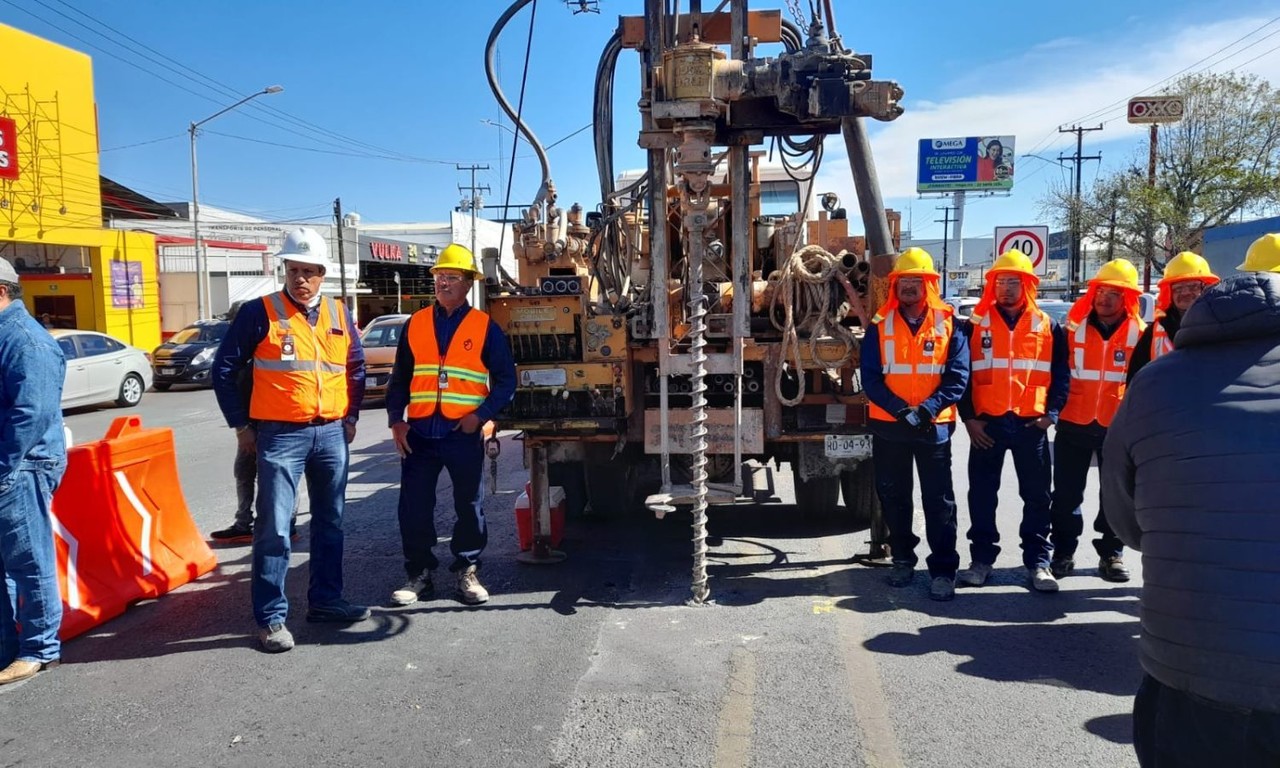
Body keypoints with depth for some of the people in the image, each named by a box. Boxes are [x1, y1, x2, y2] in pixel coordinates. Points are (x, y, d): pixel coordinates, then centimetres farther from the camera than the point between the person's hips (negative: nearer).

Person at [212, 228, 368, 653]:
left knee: (330, 522, 13)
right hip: (281, 434, -5)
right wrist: (241, 425, -2)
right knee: (274, 528, -4)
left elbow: (356, 368, 18)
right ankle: (271, 617, 5)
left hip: (332, 433, 5)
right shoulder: (259, 313, -5)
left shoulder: (339, 315, 8)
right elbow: (224, 369, -1)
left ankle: (325, 599, 26)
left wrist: (351, 417, 12)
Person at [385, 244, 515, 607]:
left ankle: (468, 571, 22)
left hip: (464, 432, -2)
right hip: (419, 432, 2)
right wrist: (396, 419, 1)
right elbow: (399, 379, 12)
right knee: (414, 506, 5)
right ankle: (419, 574, 19)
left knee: (469, 505, 7)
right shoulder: (415, 324, 9)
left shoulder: (485, 327, 1)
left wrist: (481, 414, -11)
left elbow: (506, 380, 1)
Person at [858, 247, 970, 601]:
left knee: (939, 501, 1)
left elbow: (958, 377, -5)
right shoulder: (879, 326, 3)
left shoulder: (948, 324, 0)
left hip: (934, 426, -2)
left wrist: (926, 410, -18)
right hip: (888, 425, 2)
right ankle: (902, 558, 27)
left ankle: (943, 570, 8)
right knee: (893, 497, 12)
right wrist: (901, 411, -15)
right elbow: (870, 377, -3)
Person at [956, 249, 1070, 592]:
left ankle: (1038, 562, 15)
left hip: (1031, 423, 0)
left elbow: (1061, 373, 8)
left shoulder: (1048, 327, 7)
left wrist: (1051, 413, -4)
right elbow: (961, 373, 3)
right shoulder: (976, 324, 4)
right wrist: (968, 417, -4)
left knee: (1037, 496, 5)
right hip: (986, 423, 0)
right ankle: (982, 559, 15)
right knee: (982, 494, 4)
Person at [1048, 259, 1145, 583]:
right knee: (1067, 493, 6)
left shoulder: (1138, 333, 0)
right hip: (1073, 422, 0)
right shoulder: (1073, 327, -1)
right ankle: (1064, 551, 19)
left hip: (1118, 426, 0)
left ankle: (1111, 554, 23)